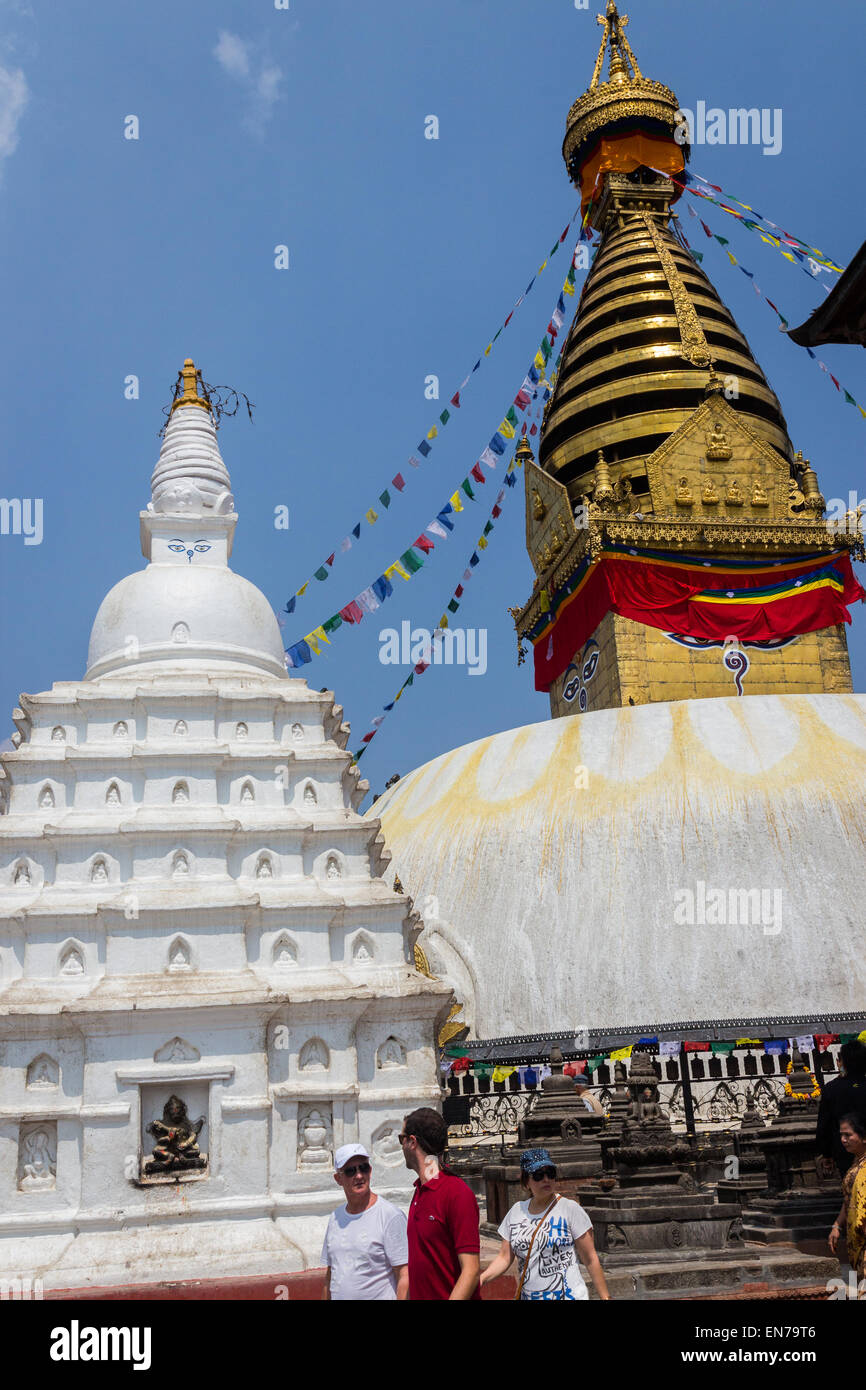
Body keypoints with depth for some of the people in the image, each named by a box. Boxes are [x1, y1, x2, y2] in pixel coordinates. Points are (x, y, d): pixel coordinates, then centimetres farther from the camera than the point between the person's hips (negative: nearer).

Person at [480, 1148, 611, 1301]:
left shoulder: (570, 1208, -9)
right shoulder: (516, 1211, 3)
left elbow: (590, 1259, -7)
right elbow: (504, 1258, 4)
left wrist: (605, 1297, -9)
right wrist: (481, 1279, -12)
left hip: (568, 1295, -4)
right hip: (527, 1296, 4)